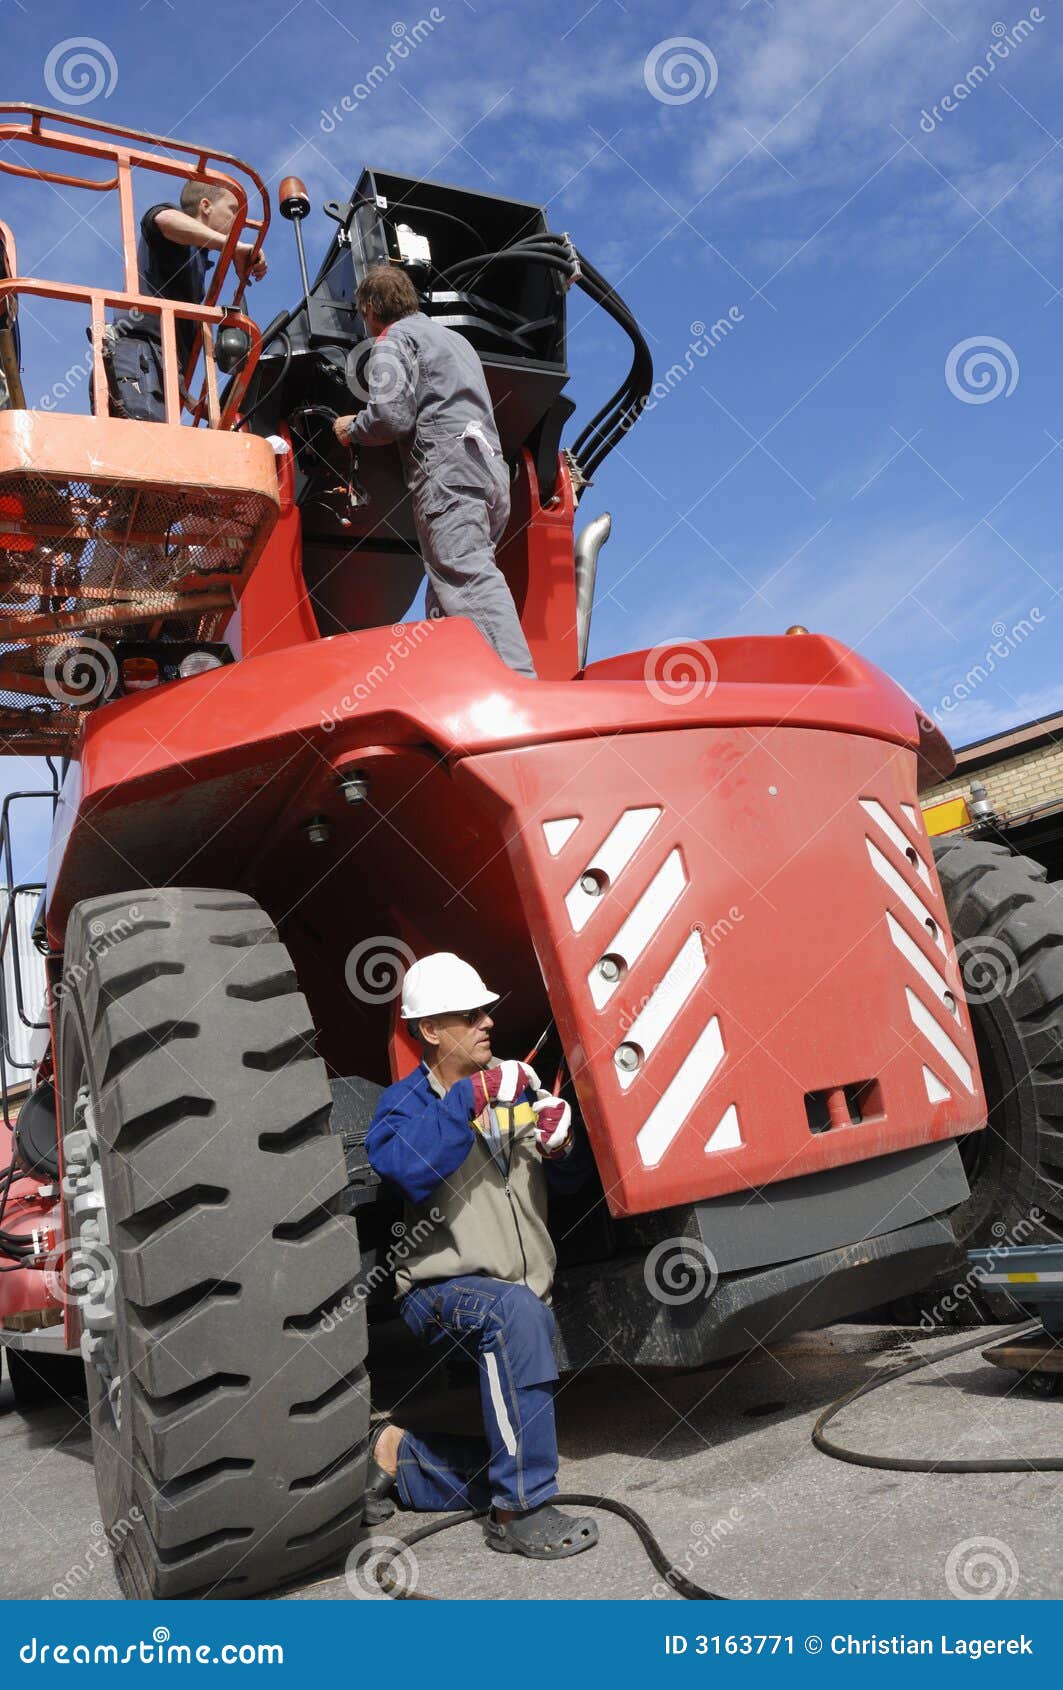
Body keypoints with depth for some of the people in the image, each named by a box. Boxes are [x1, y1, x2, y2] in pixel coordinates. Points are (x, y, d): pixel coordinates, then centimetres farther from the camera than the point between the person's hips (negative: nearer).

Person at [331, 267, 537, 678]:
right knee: (447, 598, 8)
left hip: (447, 473, -9)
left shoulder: (392, 342, 7)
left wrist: (353, 430, 11)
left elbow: (392, 416, -8)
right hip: (491, 469, 9)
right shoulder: (454, 337, 34)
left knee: (468, 581, -22)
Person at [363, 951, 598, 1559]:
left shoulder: (515, 1087, 6)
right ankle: (520, 1512, -28)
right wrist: (470, 1099, -31)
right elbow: (408, 1167, -31)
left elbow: (573, 1180, 9)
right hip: (444, 1290, -6)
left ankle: (396, 1456, 28)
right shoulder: (407, 1102, -7)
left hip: (526, 1294, 6)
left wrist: (560, 1147, -13)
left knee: (516, 1458, 8)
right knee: (515, 1312, -39)